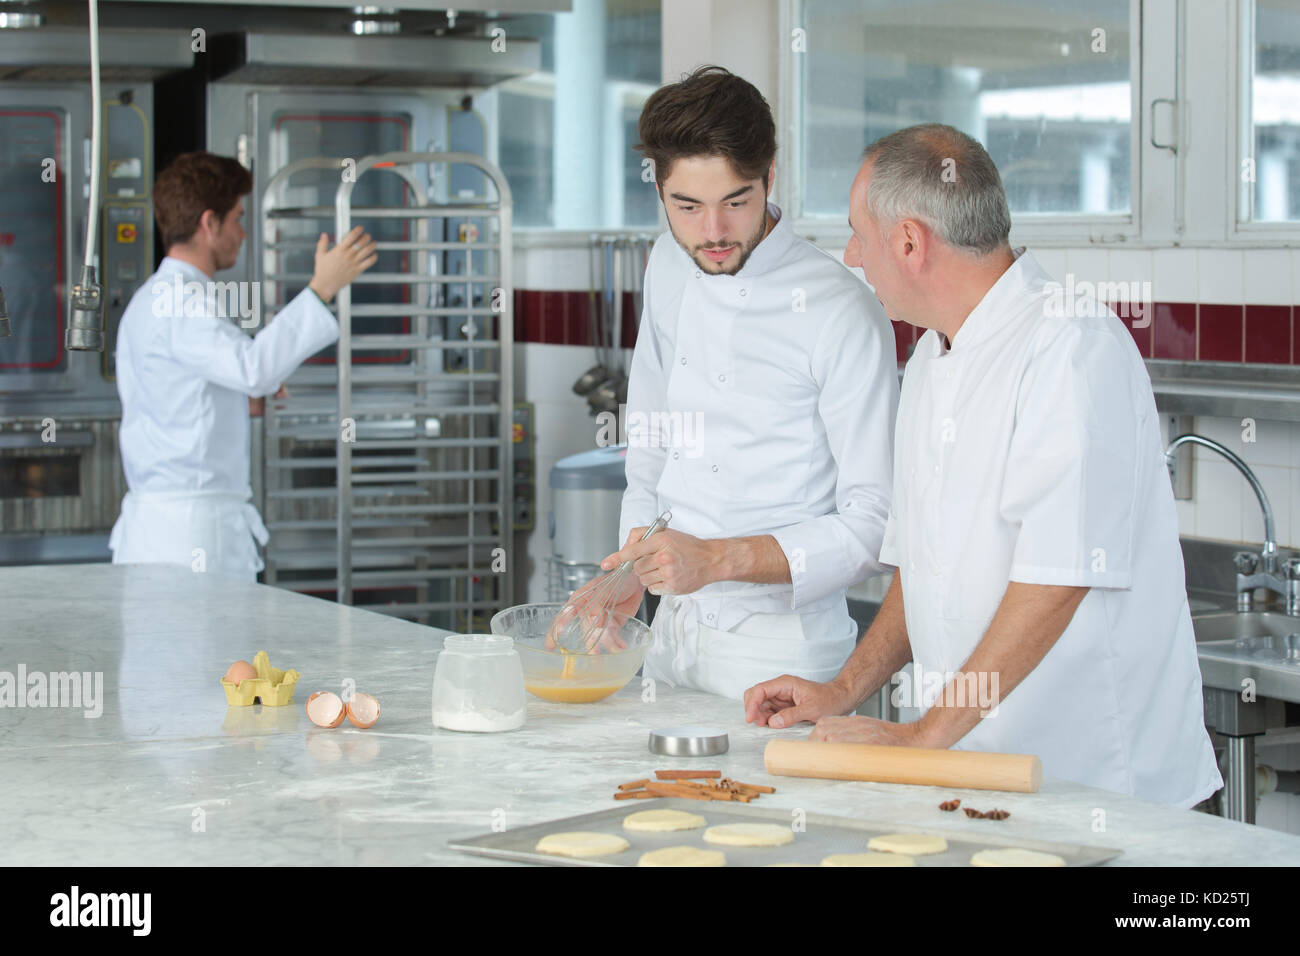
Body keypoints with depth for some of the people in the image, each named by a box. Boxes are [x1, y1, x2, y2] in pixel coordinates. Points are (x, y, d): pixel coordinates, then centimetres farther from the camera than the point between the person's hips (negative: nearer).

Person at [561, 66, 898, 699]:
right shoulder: (669, 269, 6)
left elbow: (872, 524, -16)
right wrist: (631, 570, 8)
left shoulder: (842, 314, -17)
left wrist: (719, 559, -24)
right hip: (674, 631, 6)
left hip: (782, 648, -6)